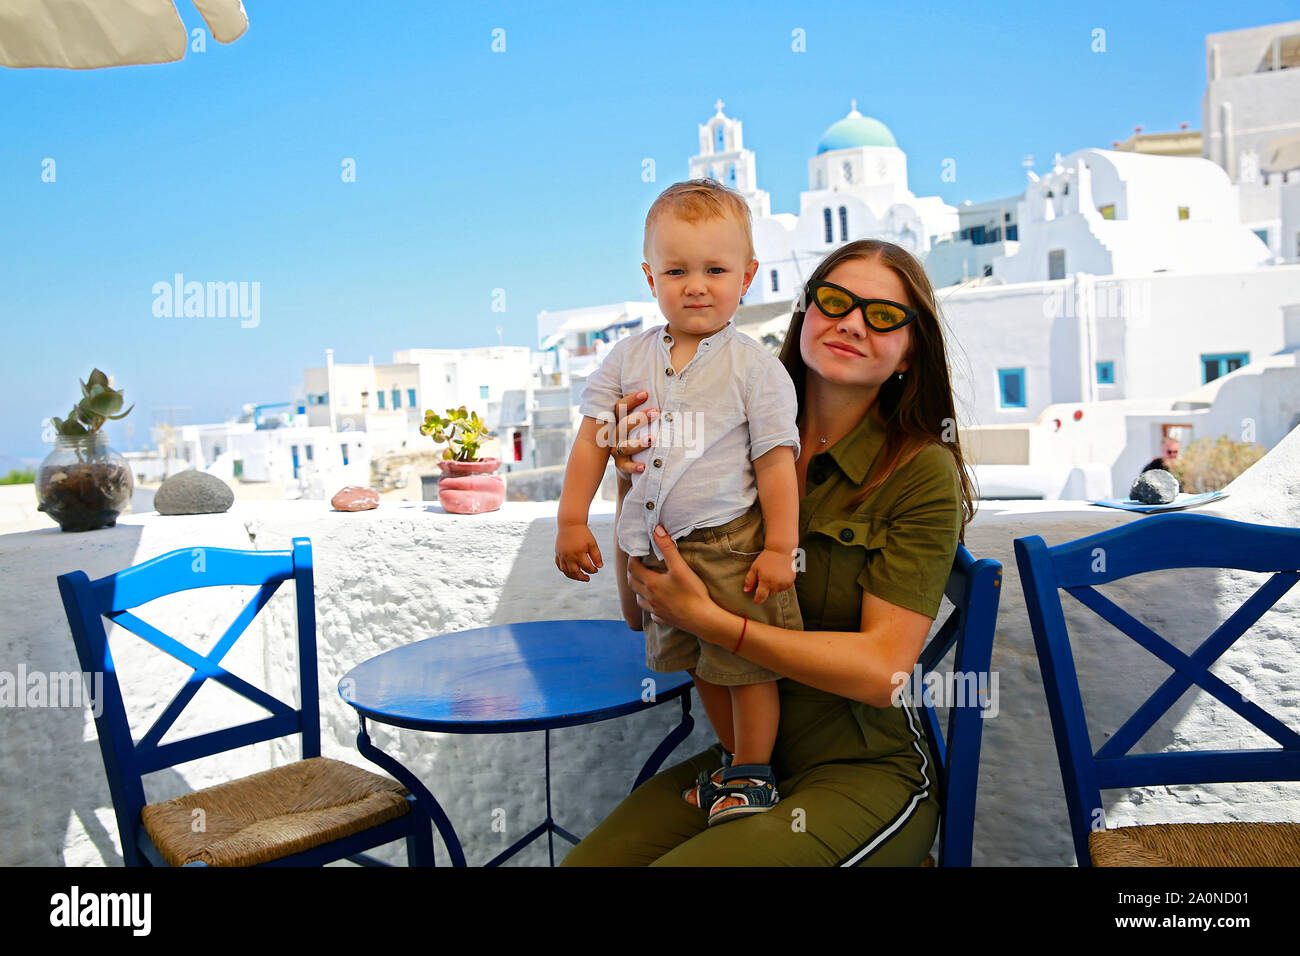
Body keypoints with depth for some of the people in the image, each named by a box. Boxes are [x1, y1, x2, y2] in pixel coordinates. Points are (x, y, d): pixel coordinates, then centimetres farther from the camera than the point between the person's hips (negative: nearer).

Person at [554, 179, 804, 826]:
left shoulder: (754, 366, -7)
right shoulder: (628, 358, 3)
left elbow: (776, 460, -7)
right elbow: (592, 438, 5)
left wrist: (780, 547, -9)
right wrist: (571, 520, 1)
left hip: (730, 544, -5)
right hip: (654, 548, 5)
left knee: (747, 663, 3)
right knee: (698, 665, 18)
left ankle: (752, 774, 25)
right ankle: (734, 758, 38)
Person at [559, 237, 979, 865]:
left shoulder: (921, 473, -11)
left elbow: (883, 669, -16)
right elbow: (641, 606, 2)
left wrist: (710, 620, -21)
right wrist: (631, 482, -14)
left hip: (865, 773, -3)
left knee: (681, 863, -25)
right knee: (585, 861, -18)